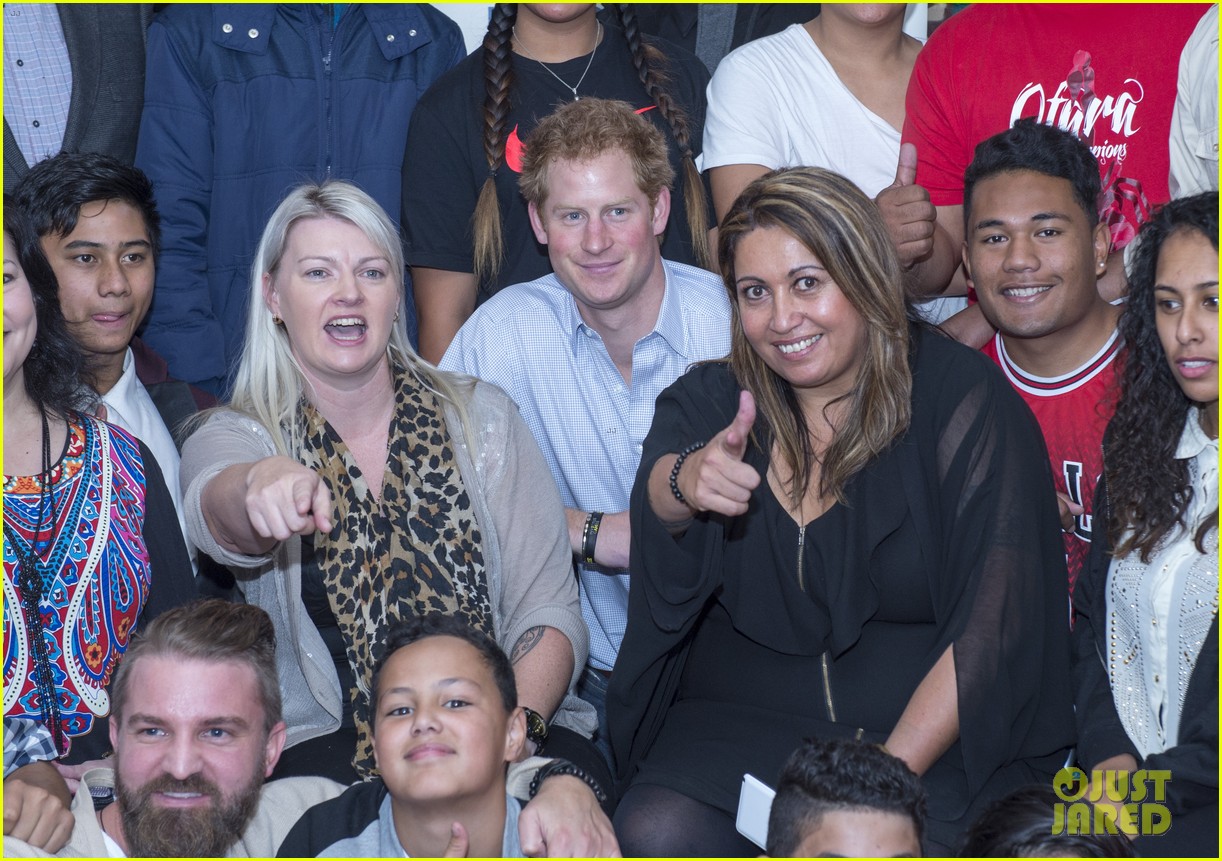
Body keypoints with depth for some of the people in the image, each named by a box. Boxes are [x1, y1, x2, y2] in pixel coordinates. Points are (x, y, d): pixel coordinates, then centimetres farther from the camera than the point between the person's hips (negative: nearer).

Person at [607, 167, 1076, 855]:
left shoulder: (966, 400, -3)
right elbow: (659, 501, -16)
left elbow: (993, 627, -8)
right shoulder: (710, 404, 8)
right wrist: (684, 483, -41)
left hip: (941, 733, -3)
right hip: (747, 716, 3)